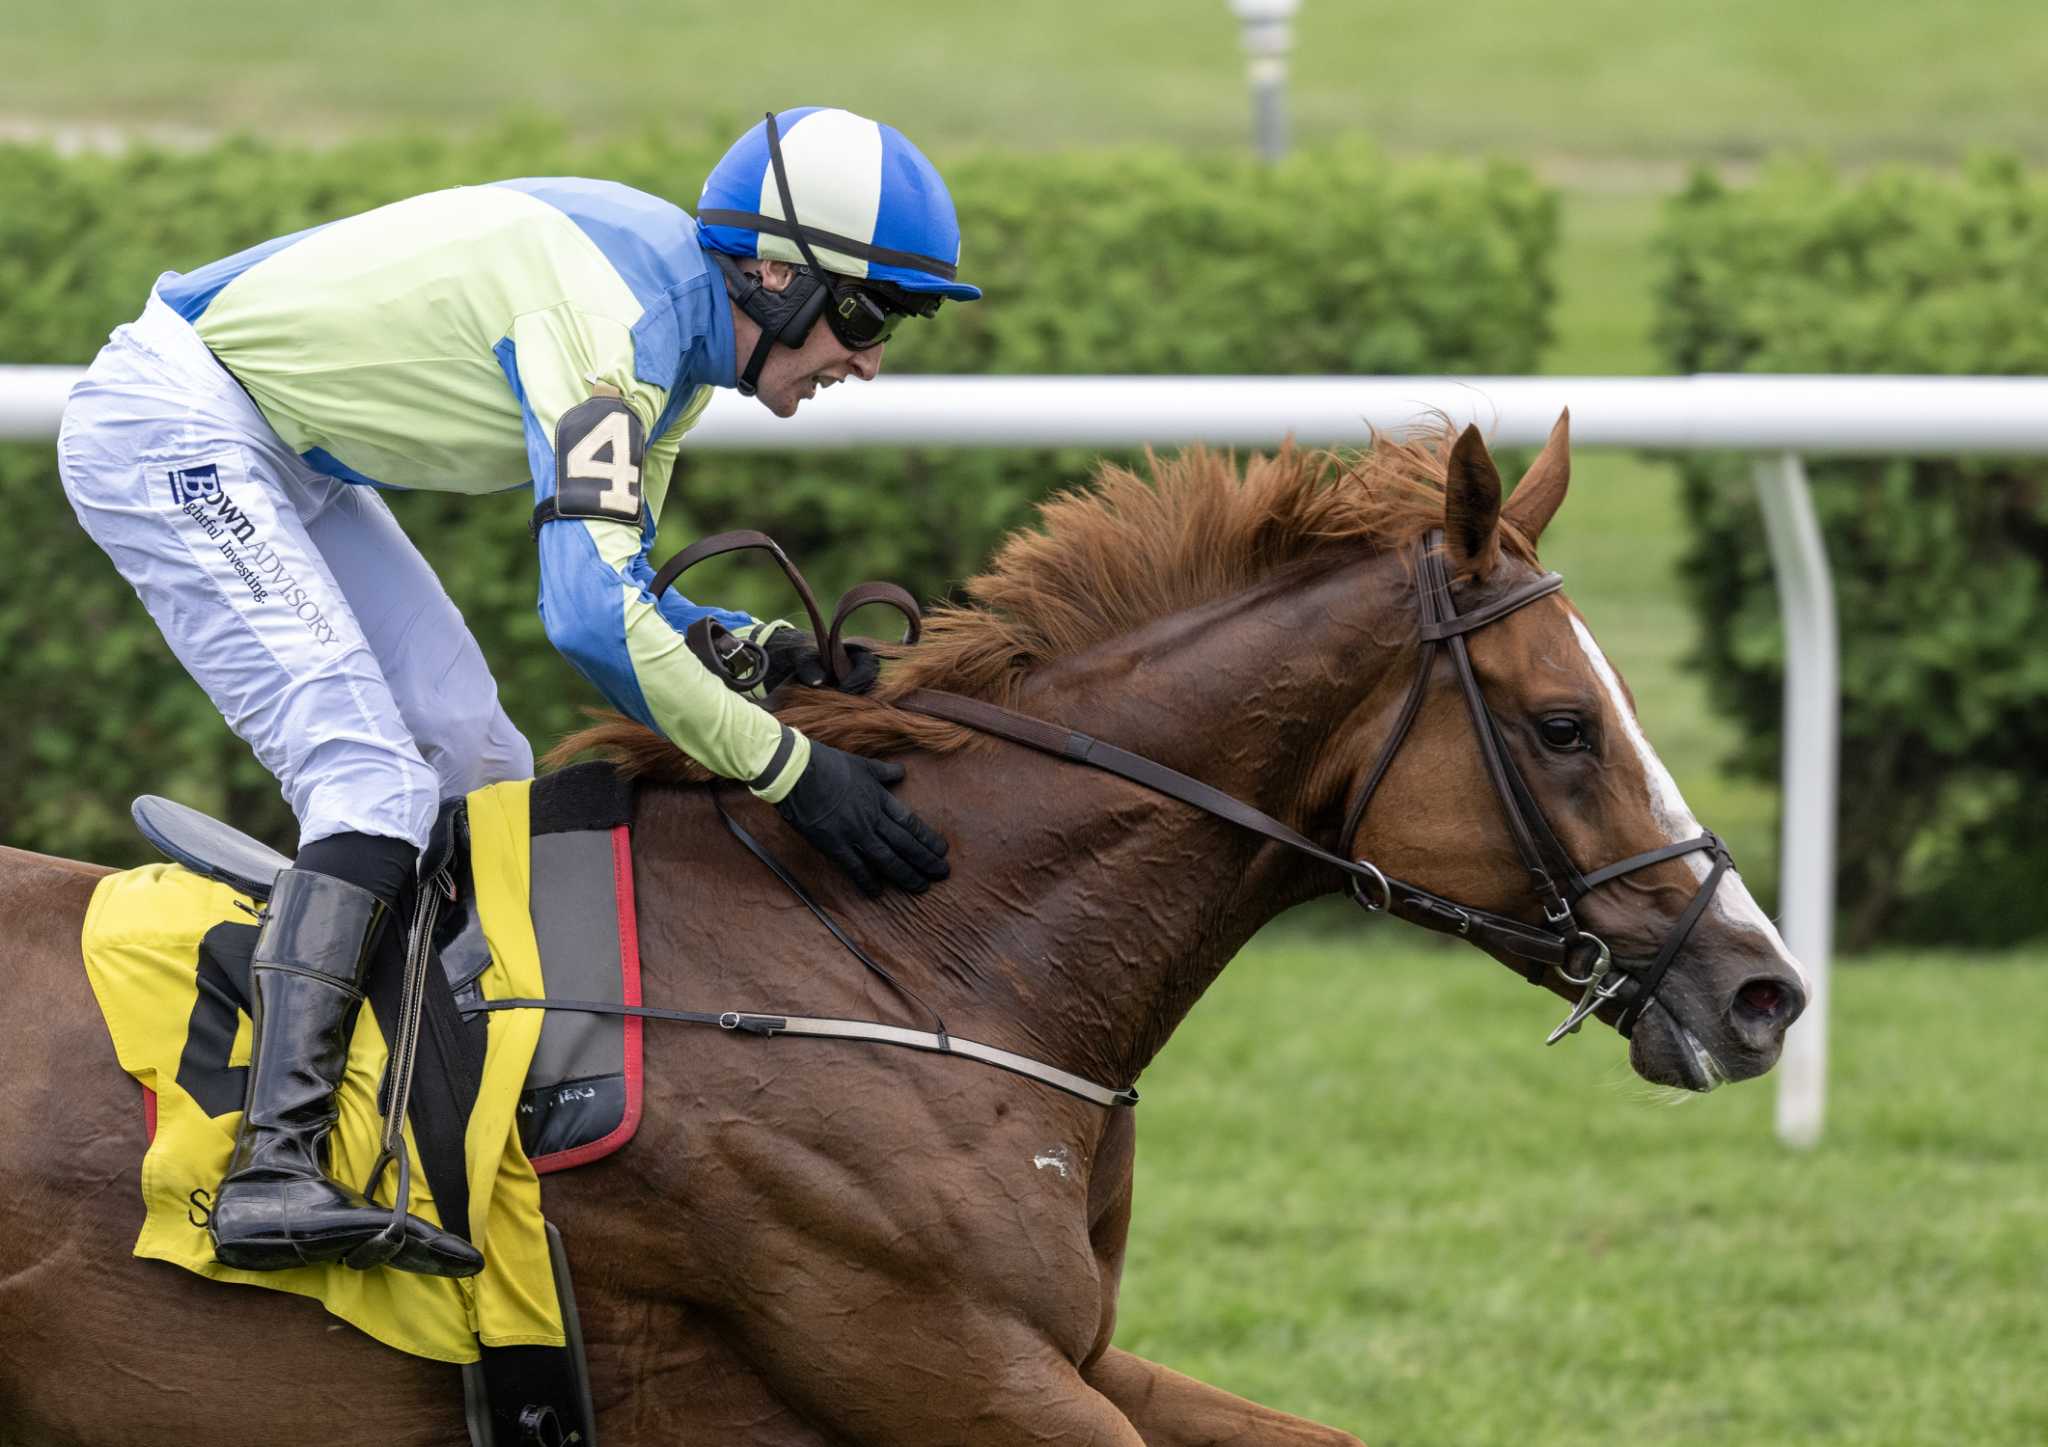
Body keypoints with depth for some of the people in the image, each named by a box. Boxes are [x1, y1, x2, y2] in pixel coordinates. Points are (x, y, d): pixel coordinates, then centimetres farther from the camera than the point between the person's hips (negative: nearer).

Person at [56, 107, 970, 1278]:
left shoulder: (682, 342, 4)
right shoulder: (615, 314, -27)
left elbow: (611, 587, 12)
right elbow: (592, 619, -35)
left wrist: (766, 649, -5)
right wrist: (791, 770, -30)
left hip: (291, 462, 11)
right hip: (169, 424, -11)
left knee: (477, 768, 7)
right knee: (373, 778, -22)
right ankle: (273, 1169, -33)